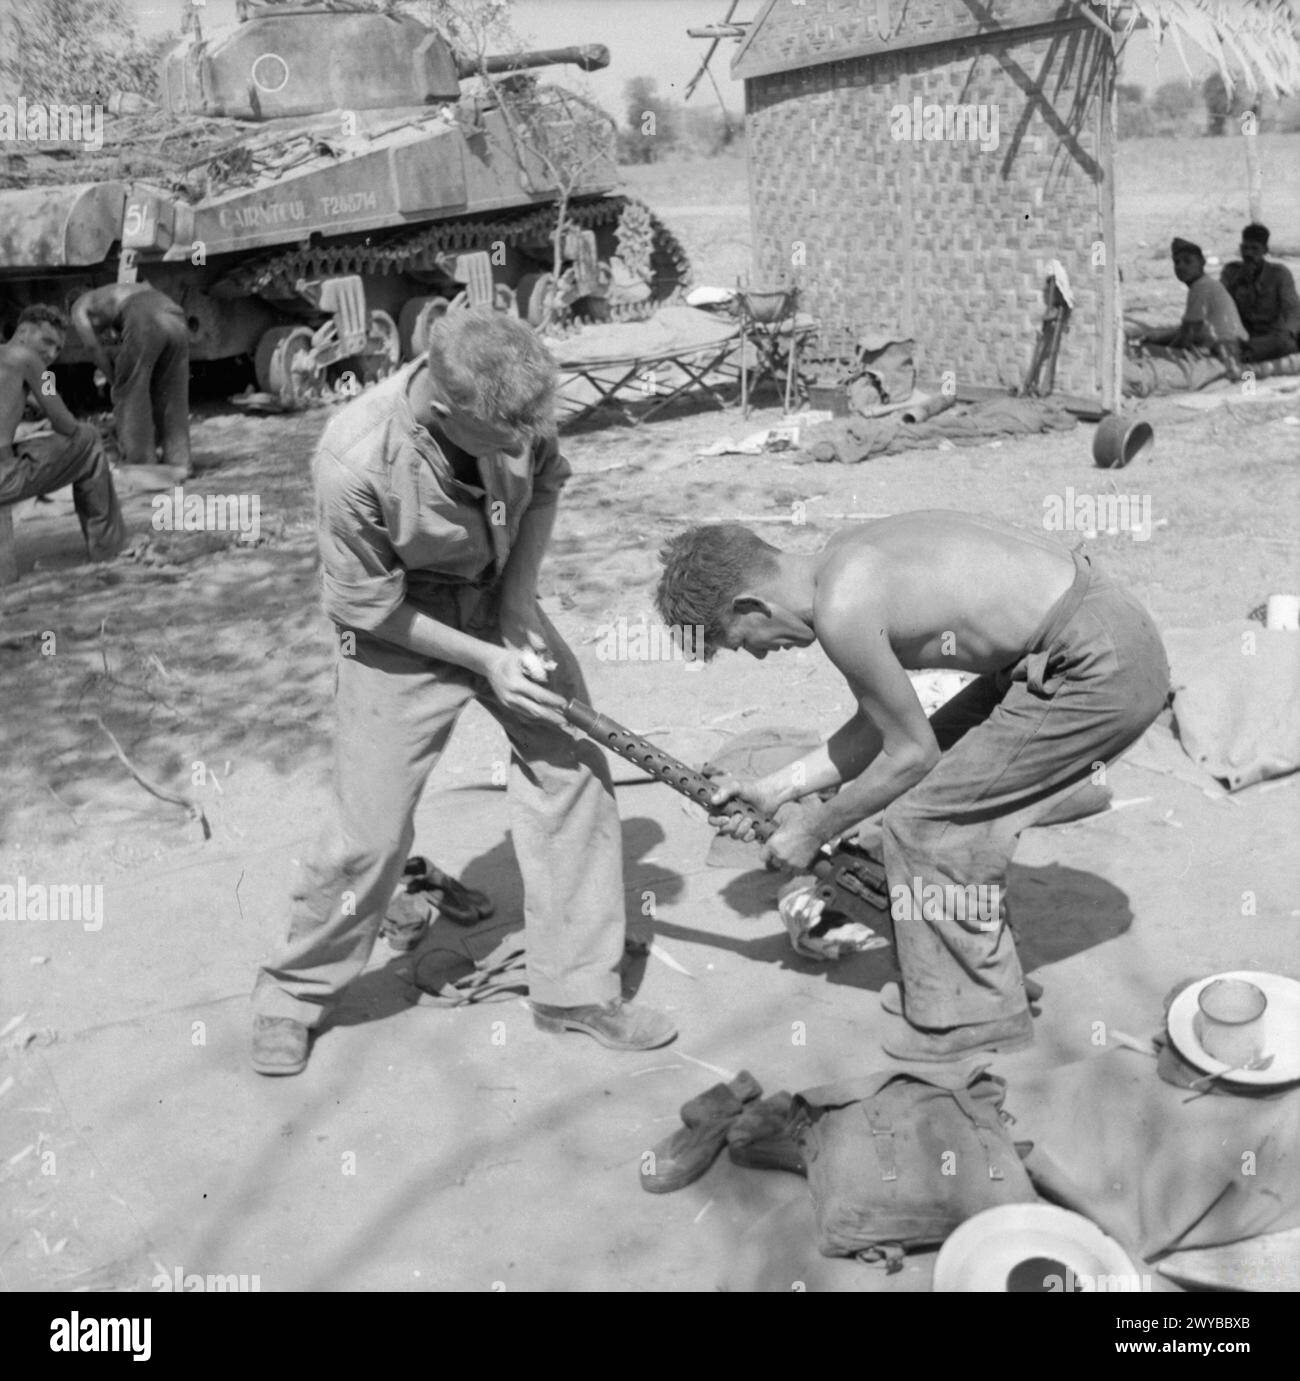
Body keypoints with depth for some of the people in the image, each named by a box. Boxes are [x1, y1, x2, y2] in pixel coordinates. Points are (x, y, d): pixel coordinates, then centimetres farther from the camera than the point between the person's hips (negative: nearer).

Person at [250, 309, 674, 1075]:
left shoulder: (515, 401, -23)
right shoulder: (355, 464, -35)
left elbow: (547, 480, -1)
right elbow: (368, 606, -20)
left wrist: (519, 600, -11)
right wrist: (486, 662, -19)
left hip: (500, 603, 5)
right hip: (404, 631, -5)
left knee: (575, 769, 1)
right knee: (371, 833, -4)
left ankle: (579, 987, 16)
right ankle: (292, 993, 23)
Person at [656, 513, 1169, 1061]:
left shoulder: (842, 610, -19)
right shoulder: (843, 561, 10)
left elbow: (912, 753, -9)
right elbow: (879, 726, 17)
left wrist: (815, 829, 3)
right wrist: (775, 788, 16)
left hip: (1100, 667, -10)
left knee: (922, 819, -2)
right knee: (942, 783, 18)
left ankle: (971, 1015, 14)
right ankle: (951, 982, 30)